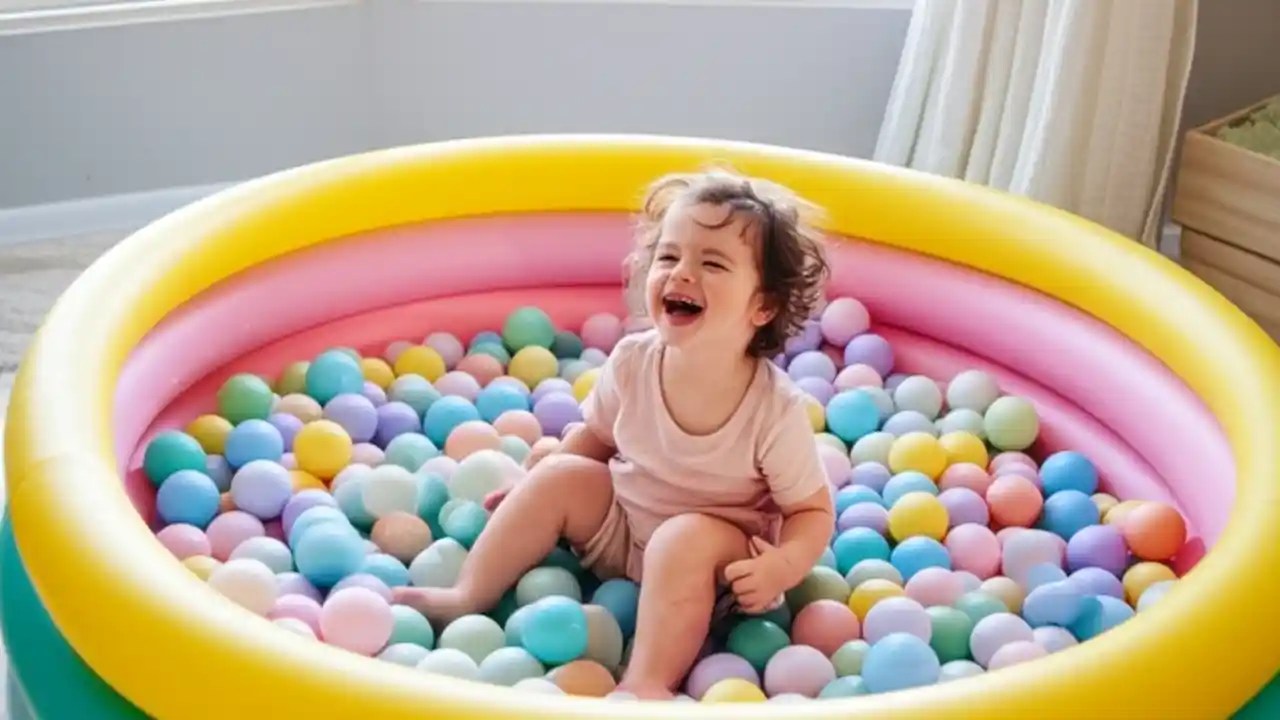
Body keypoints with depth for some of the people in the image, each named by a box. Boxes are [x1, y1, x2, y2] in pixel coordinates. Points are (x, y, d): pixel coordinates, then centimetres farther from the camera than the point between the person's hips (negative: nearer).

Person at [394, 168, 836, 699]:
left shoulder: (775, 410, -27)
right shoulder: (632, 362, -16)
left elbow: (813, 511, -16)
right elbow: (596, 439, 4)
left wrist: (783, 567, -34)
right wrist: (536, 486, -1)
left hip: (716, 547, -4)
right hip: (622, 524, 5)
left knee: (685, 541, -33)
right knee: (560, 476, -14)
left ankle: (646, 683, -34)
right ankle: (469, 595, -9)